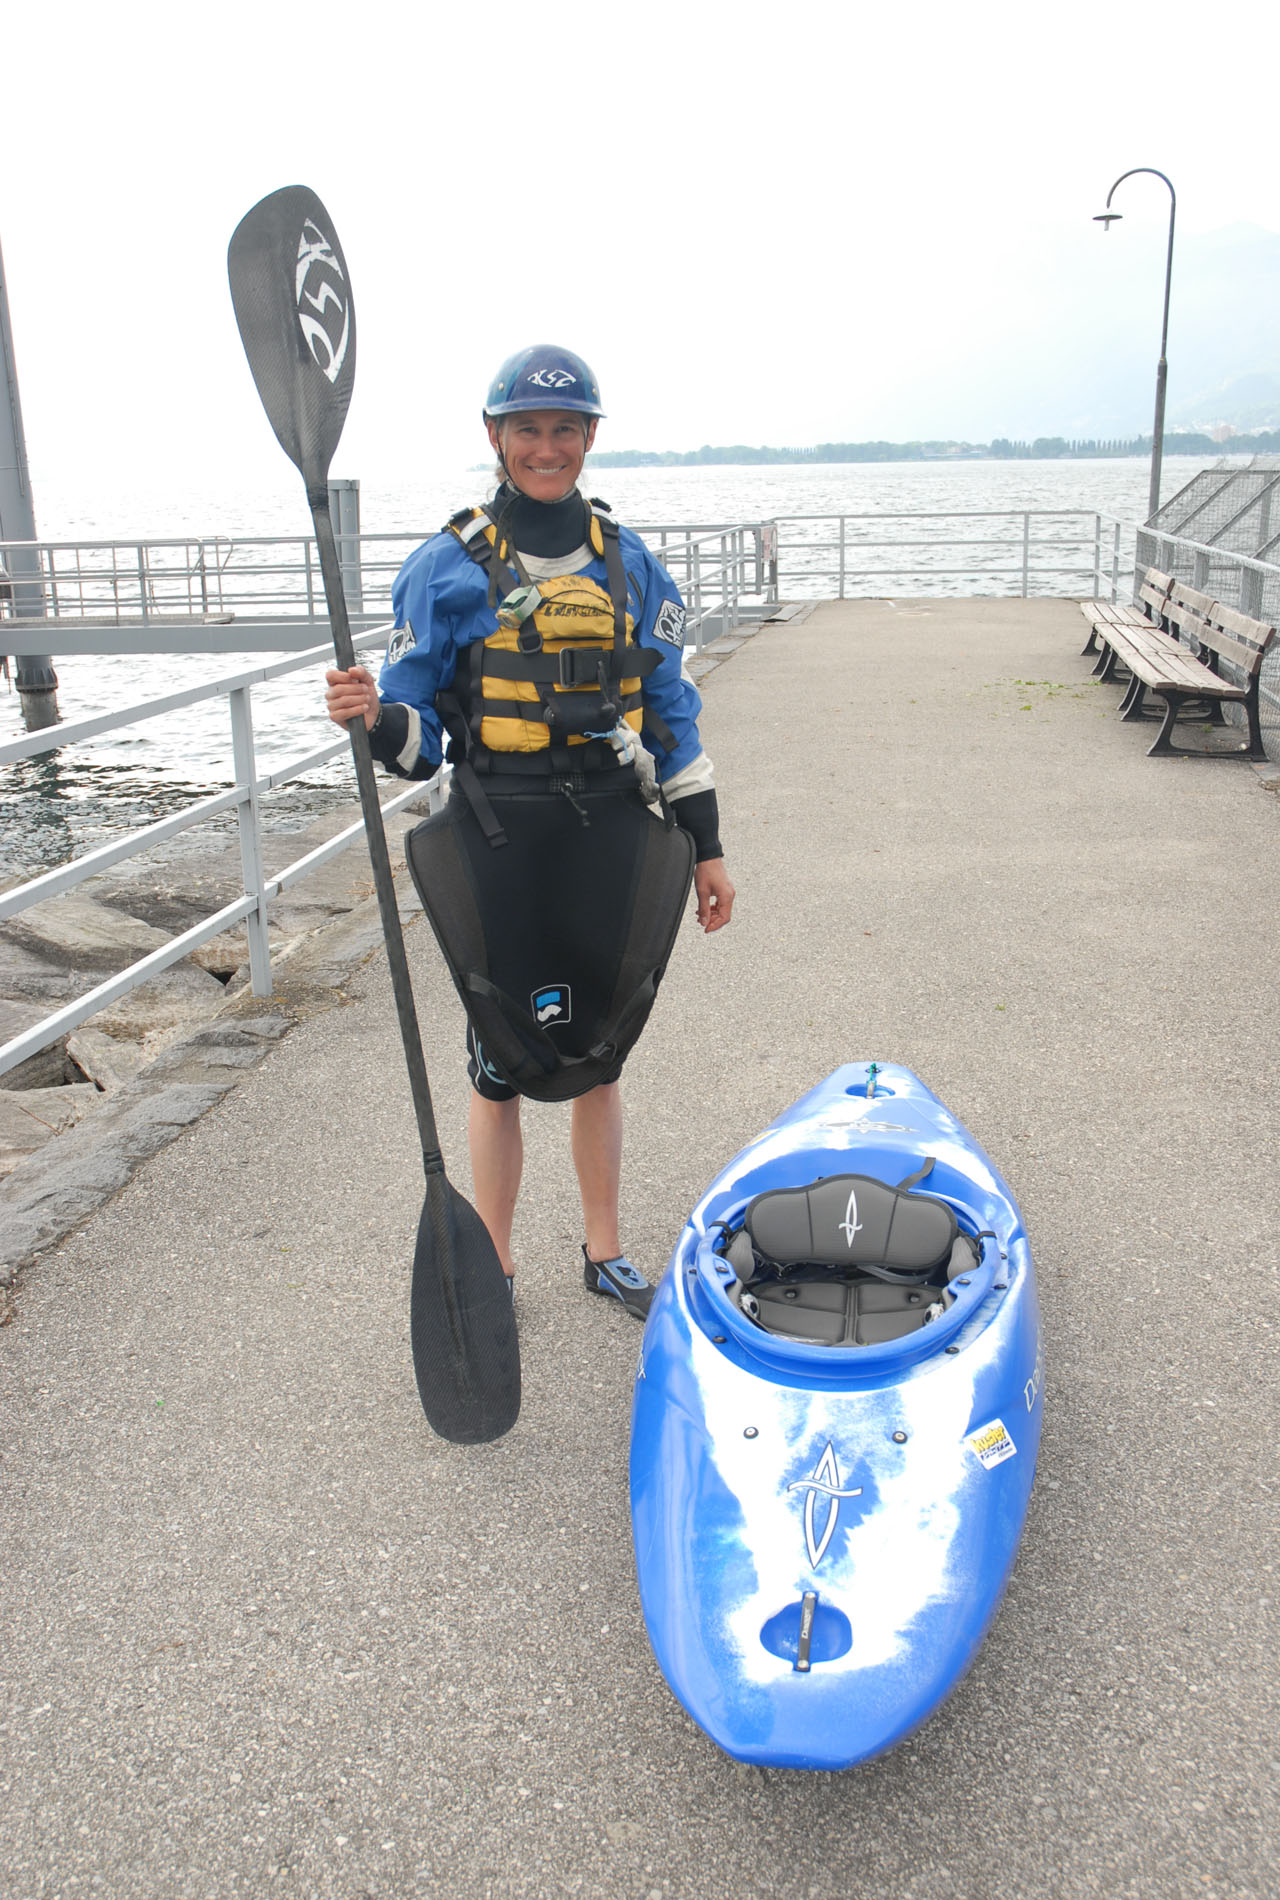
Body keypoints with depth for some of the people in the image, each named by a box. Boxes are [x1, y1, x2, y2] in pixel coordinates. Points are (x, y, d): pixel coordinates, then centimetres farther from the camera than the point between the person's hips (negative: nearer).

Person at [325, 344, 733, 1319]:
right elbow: (420, 728, -1)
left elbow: (671, 714, 11)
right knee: (502, 1062, 6)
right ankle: (493, 1268, 24)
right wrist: (377, 718, -25)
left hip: (611, 839, 3)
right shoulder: (449, 567, -2)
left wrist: (706, 846, 10)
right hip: (498, 842, -3)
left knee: (598, 1051, 14)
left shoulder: (630, 564, 8)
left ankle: (605, 1250, 31)